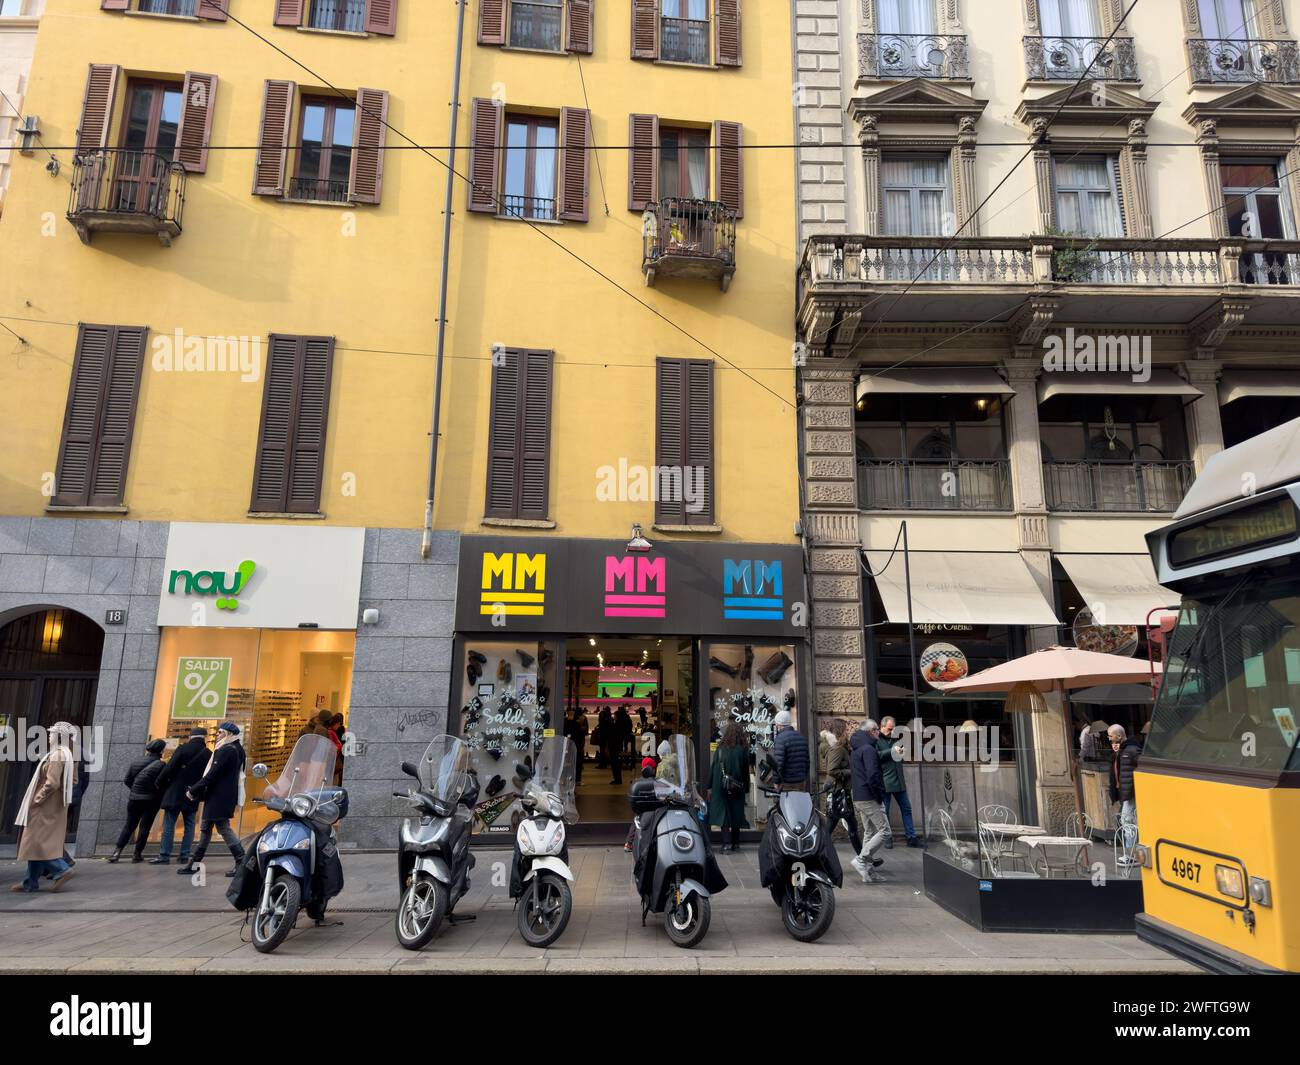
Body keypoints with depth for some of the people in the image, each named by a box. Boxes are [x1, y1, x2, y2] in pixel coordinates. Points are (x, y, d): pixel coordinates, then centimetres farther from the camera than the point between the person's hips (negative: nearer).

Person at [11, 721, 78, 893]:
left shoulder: (57, 755, -18)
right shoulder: (67, 755, 12)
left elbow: (52, 783, -24)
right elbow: (73, 782, 17)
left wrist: (37, 798, -14)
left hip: (46, 807, -10)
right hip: (54, 806, 10)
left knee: (37, 841, -6)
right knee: (38, 842, 12)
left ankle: (62, 870, -9)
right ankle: (31, 882, 16)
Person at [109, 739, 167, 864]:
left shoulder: (136, 762, 3)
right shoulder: (160, 765, -13)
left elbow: (127, 781, 6)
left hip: (134, 799, 4)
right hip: (151, 801, -4)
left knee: (129, 825, 15)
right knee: (145, 827, 5)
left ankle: (117, 851, 7)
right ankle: (137, 855, 8)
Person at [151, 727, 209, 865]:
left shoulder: (182, 749, -7)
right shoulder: (208, 755, 1)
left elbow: (169, 768, -10)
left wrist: (160, 784, 1)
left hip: (174, 793, -2)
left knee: (169, 825, 3)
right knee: (189, 825, 11)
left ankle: (164, 856, 4)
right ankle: (185, 856, 8)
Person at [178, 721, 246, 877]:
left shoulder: (226, 750, -16)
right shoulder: (235, 749, 15)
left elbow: (212, 774, -20)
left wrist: (194, 790, -12)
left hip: (219, 797, -10)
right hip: (224, 795, 10)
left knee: (223, 828, -7)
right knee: (205, 828, 14)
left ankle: (241, 862, -5)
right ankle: (195, 863, 21)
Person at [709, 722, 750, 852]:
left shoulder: (720, 749, -5)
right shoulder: (743, 749, -4)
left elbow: (713, 768, -2)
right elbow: (746, 770, 1)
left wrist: (710, 787, 4)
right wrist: (746, 789, 8)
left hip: (722, 788, -1)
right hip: (738, 788, 1)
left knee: (723, 813, 3)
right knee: (736, 812, 12)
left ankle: (726, 843, -5)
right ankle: (735, 843, 18)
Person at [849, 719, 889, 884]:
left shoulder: (855, 750, 17)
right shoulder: (868, 749, -15)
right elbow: (872, 775, -24)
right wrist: (879, 796, -13)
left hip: (859, 798, 10)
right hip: (870, 798, -10)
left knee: (869, 833, 14)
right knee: (883, 830, -5)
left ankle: (868, 872, 16)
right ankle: (861, 860, -9)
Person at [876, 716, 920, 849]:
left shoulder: (895, 739, 16)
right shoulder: (876, 740, -3)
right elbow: (877, 755, -18)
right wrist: (893, 751, -22)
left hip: (899, 781, 6)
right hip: (884, 782, -6)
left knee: (906, 808, 7)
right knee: (885, 811, 3)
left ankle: (911, 837, 14)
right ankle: (887, 839, 13)